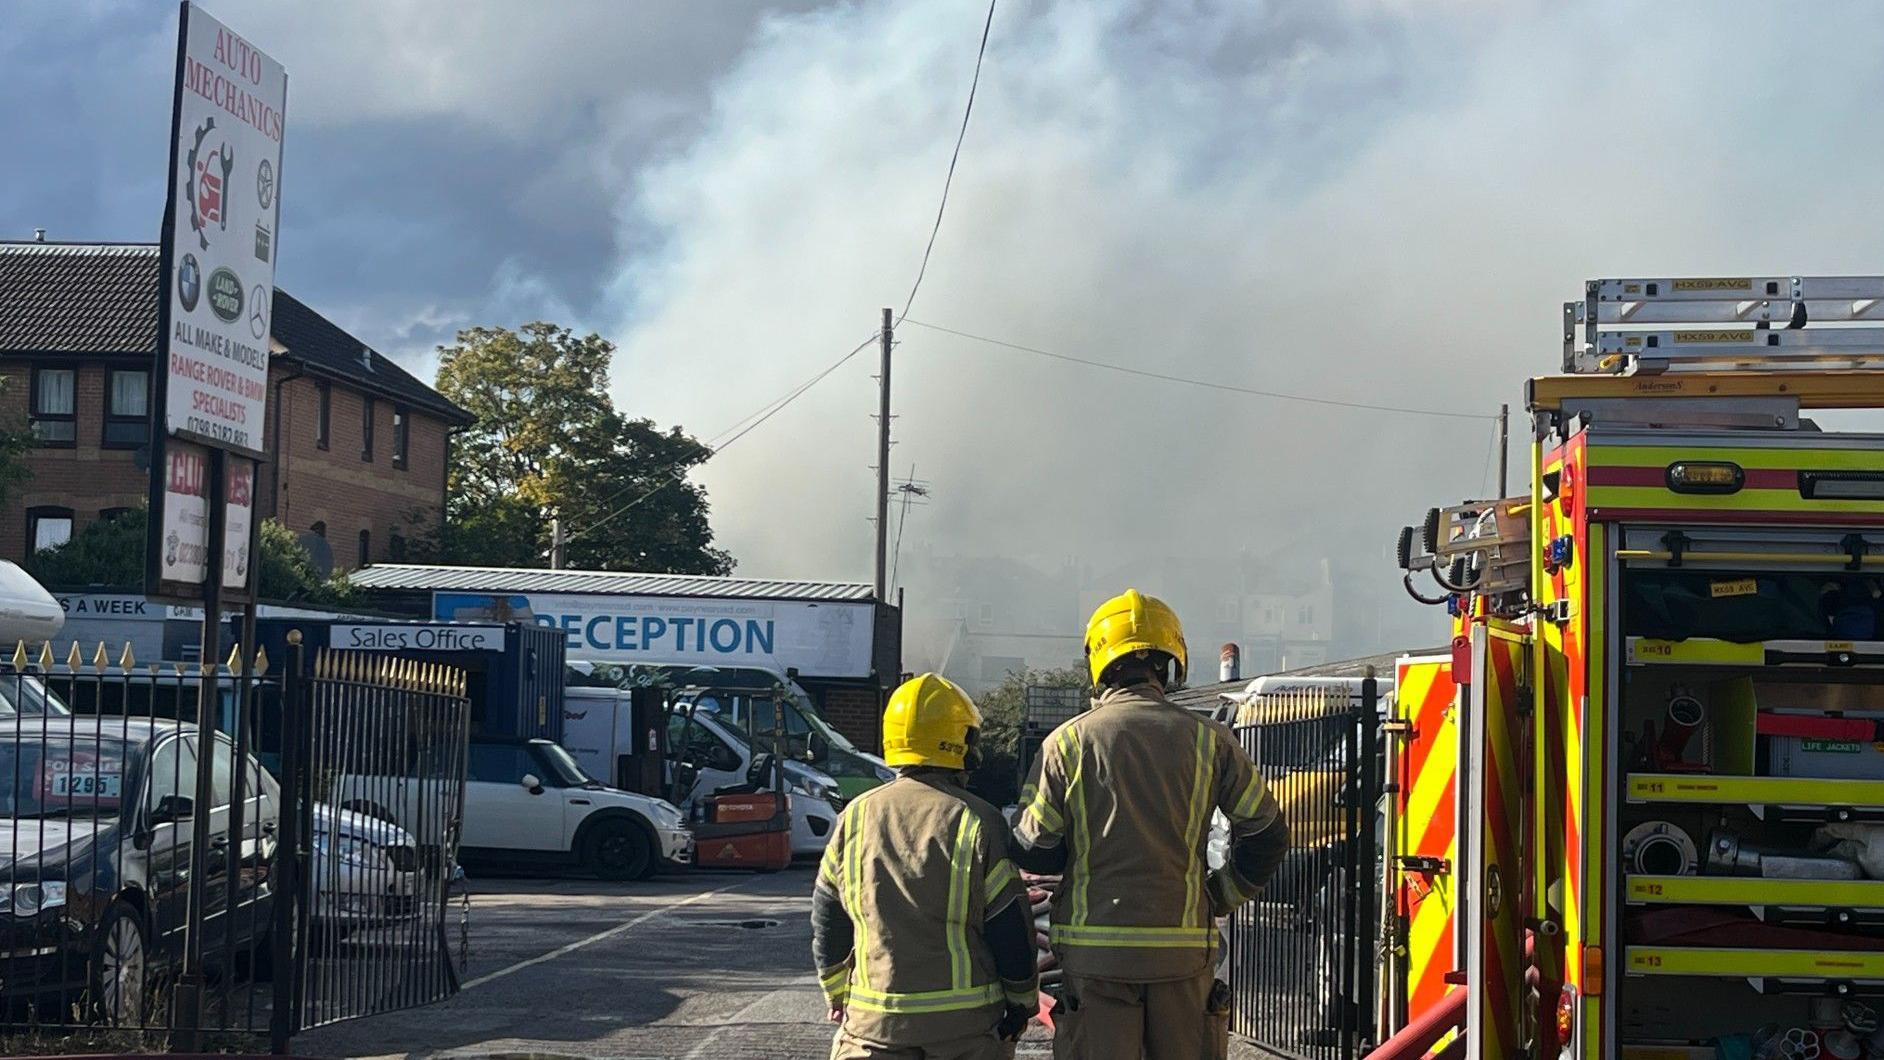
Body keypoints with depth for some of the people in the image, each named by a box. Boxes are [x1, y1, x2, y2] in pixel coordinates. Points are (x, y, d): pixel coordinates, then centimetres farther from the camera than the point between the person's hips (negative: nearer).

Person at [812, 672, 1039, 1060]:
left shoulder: (855, 818, 2)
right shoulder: (979, 824, -8)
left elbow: (828, 924, 9)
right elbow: (1011, 928, -6)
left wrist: (838, 997, 20)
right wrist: (1022, 1002, 7)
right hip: (965, 1022, -2)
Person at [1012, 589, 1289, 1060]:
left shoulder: (1068, 742, -2)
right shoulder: (1208, 741, 2)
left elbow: (1033, 852, 0)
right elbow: (1267, 835, 6)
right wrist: (1222, 896, 20)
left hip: (1095, 949, -1)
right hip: (1183, 946, 1)